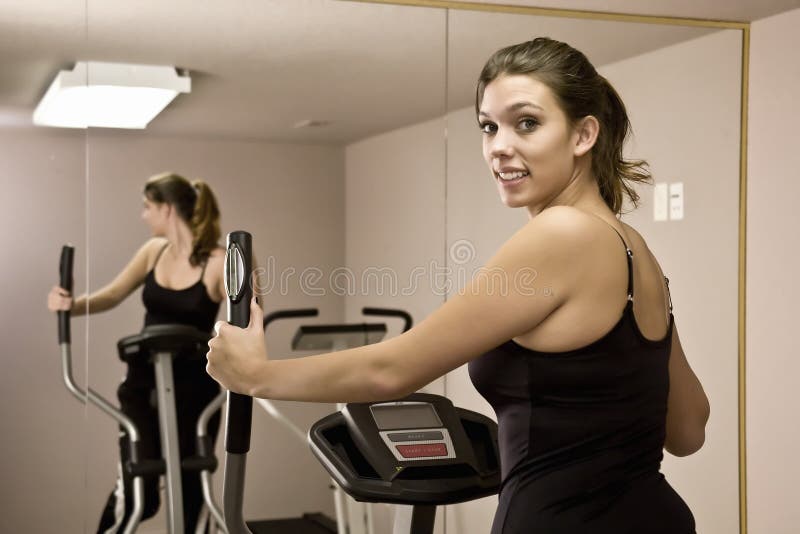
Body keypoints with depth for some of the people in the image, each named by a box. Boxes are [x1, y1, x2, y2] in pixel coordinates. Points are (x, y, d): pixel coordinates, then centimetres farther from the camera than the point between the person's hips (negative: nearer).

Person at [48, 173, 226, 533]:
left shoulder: (218, 263, -13)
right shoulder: (153, 252, 4)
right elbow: (113, 295, 10)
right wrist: (71, 305, -9)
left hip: (195, 389, -3)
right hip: (144, 383, 3)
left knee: (188, 488, 9)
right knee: (138, 491, -8)